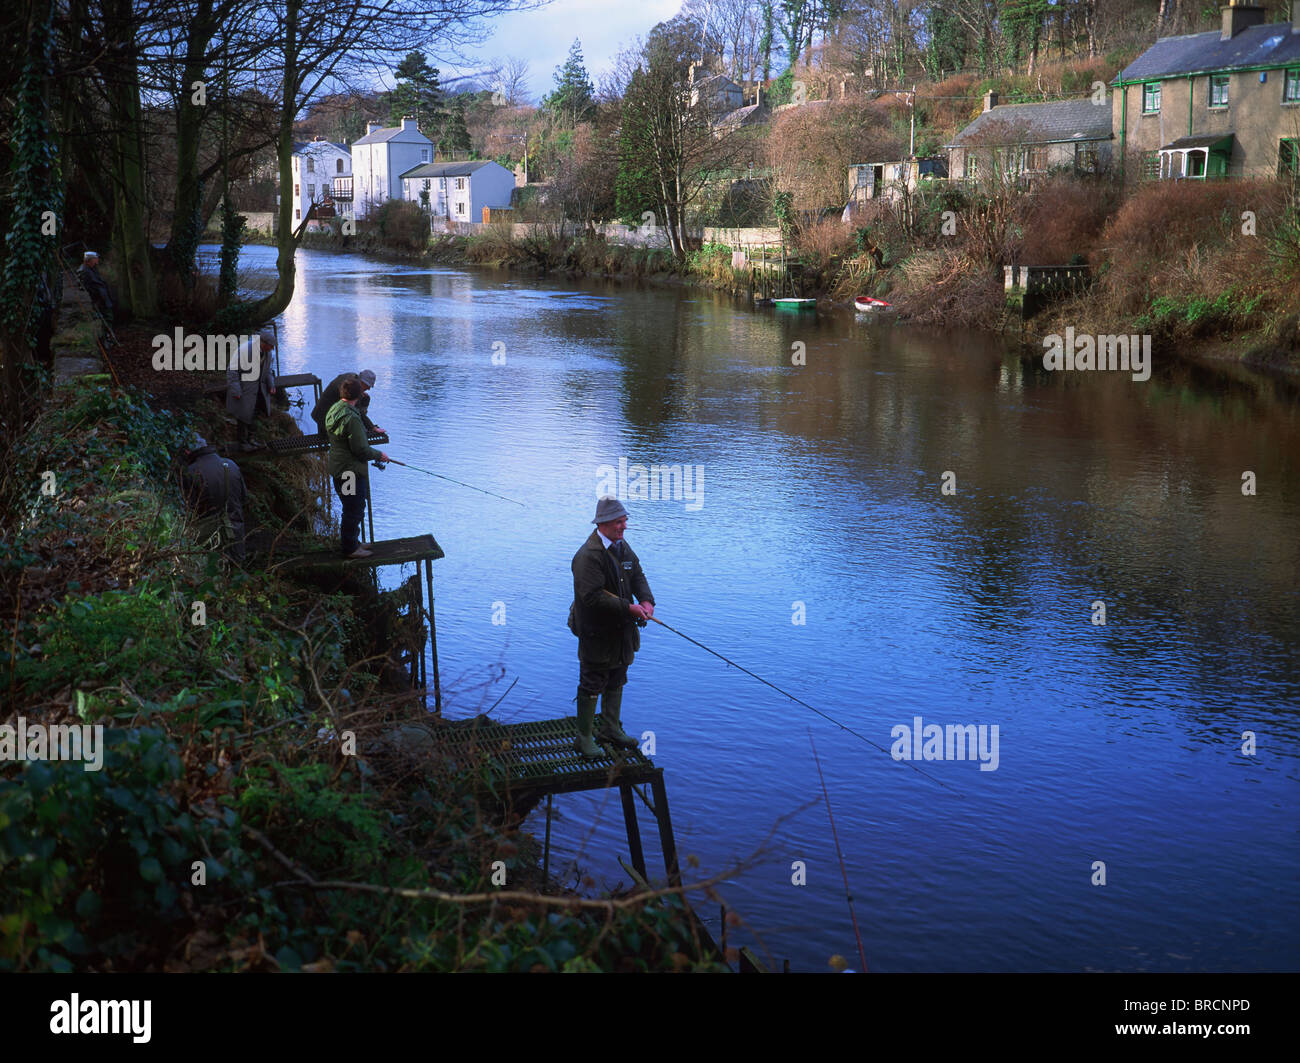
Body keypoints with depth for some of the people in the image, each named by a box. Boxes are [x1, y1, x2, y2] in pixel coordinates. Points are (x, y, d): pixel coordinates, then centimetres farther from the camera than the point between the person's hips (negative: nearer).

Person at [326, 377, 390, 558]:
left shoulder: (333, 411, 6)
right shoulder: (351, 418, -25)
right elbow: (361, 450, -24)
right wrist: (379, 455, -6)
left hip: (337, 467, 10)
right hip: (351, 472, -10)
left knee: (353, 509, 22)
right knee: (354, 510, 1)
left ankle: (353, 542, 34)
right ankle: (350, 548, 10)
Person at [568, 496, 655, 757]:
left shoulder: (622, 546, 6)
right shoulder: (589, 555, -24)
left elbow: (637, 575, 11)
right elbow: (593, 597, -29)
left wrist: (646, 600, -10)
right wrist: (629, 608, -27)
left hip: (621, 629, 9)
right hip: (597, 632, -9)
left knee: (616, 681, 20)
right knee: (592, 685, 1)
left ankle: (611, 729, 36)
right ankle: (584, 738, 13)